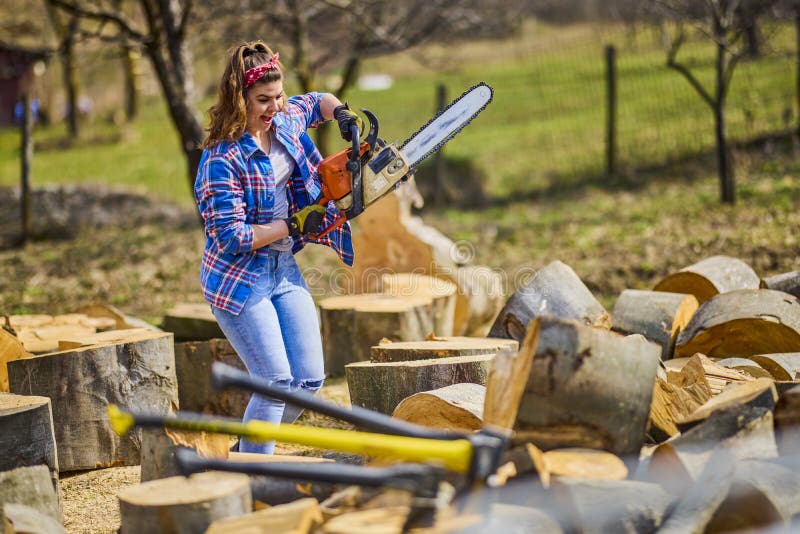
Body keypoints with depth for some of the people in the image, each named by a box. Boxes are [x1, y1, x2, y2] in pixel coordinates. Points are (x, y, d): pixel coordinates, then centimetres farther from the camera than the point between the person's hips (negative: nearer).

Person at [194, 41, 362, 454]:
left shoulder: (286, 122, 1)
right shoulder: (223, 159, -21)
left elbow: (316, 102, 25)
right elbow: (231, 236, -23)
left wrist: (340, 112, 3)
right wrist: (293, 225, -17)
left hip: (284, 269, 8)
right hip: (238, 278, -8)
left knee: (309, 380, 6)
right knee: (276, 382, -11)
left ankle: (253, 446, 27)